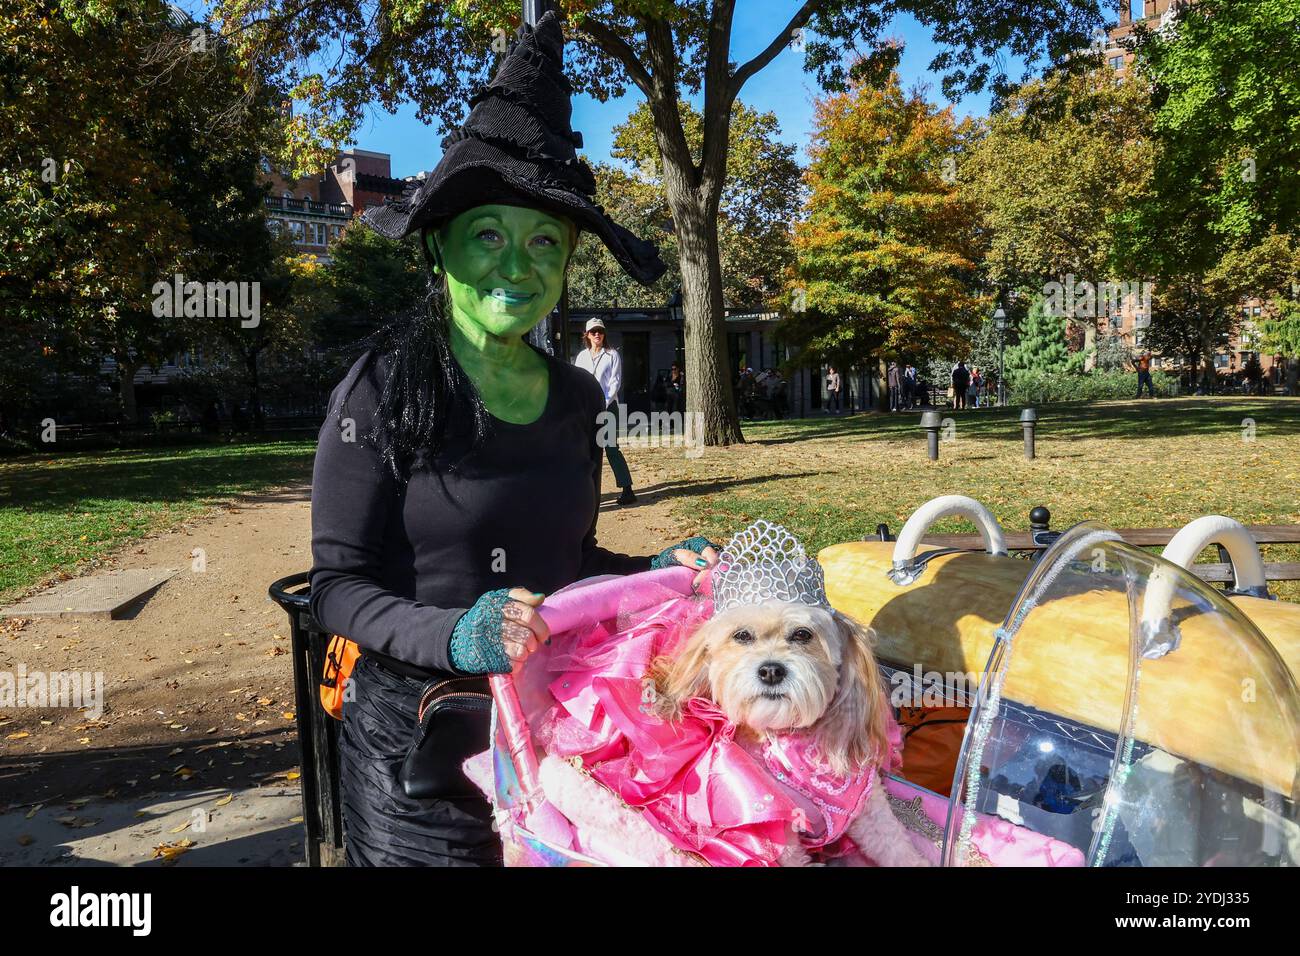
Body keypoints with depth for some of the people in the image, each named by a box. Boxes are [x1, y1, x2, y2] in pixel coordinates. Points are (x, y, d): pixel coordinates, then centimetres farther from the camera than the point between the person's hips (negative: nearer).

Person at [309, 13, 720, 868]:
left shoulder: (577, 397, 1)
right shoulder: (383, 390, -13)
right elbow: (339, 586, -12)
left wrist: (654, 572, -4)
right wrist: (454, 636, -29)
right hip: (418, 734, -4)